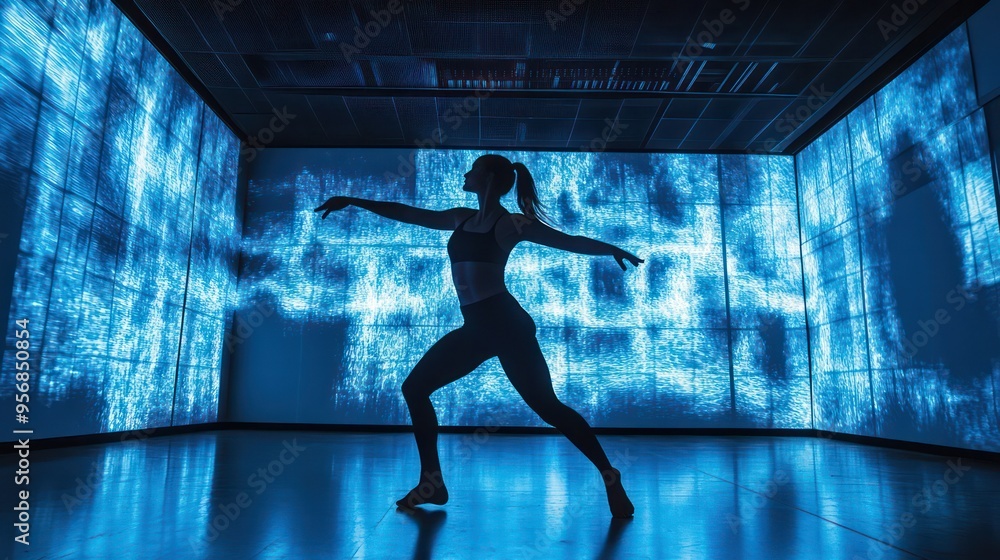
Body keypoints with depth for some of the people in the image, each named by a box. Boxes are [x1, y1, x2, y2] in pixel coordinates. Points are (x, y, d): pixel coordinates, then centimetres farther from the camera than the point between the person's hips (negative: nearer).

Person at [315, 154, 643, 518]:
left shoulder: (511, 223, -2)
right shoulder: (462, 219, 17)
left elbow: (569, 241, -6)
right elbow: (406, 213, 23)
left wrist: (610, 249, -22)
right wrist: (352, 201, 26)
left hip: (506, 324, -8)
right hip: (475, 328, 8)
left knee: (545, 405, -11)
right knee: (414, 387, 7)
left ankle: (610, 477, 3)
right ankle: (432, 482, 13)